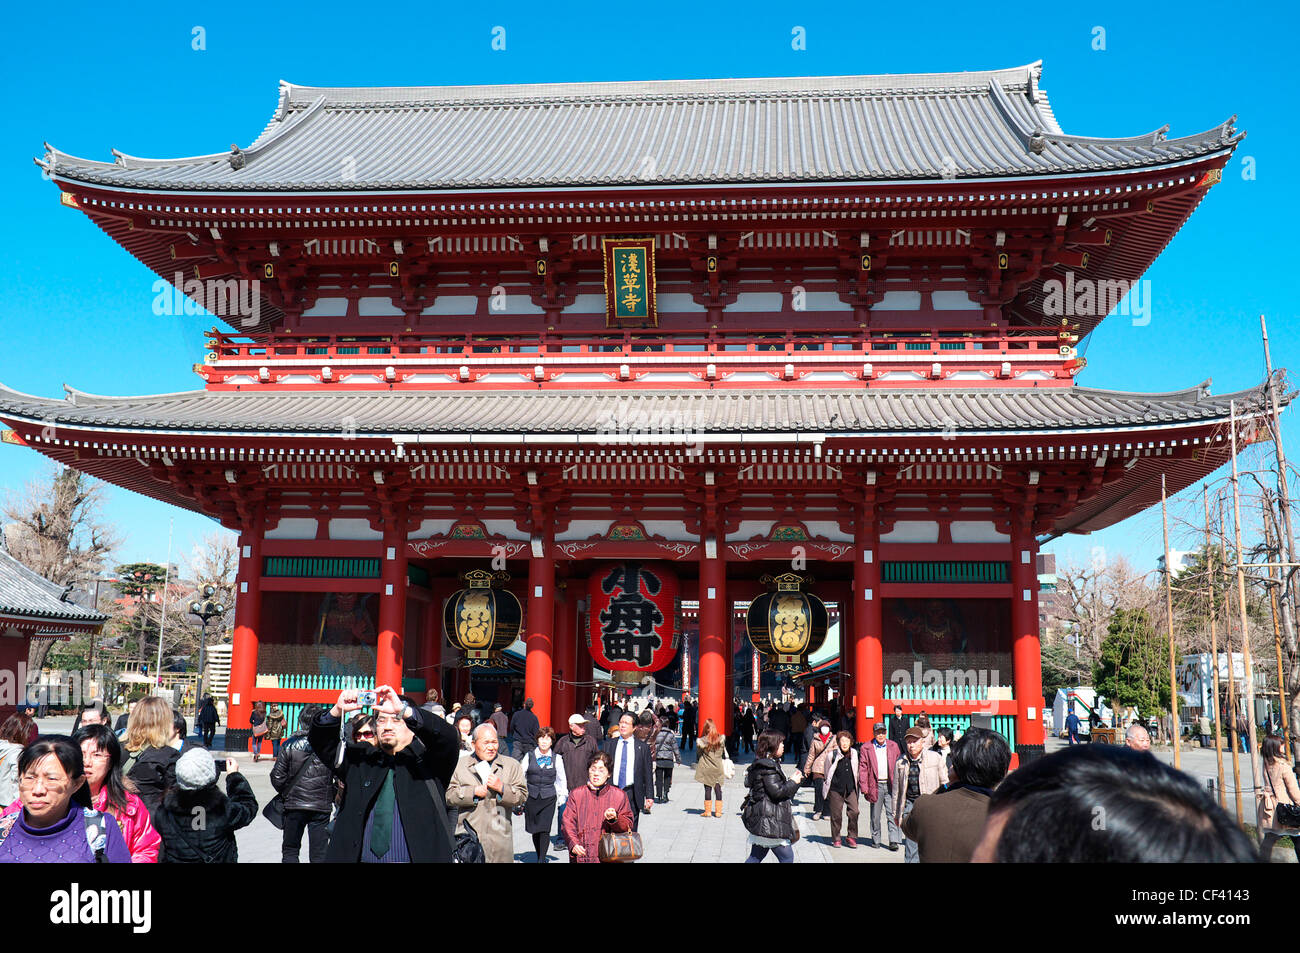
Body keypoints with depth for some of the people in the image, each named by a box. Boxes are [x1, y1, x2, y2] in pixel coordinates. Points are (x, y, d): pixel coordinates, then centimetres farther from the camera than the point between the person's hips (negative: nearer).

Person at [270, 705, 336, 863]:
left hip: (294, 804, 0)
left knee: (290, 851, 16)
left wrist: (285, 793, 13)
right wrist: (333, 797, 11)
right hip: (322, 807, 0)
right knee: (319, 855, 6)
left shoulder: (289, 745, -8)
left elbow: (277, 778, -6)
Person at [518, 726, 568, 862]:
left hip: (549, 798, -1)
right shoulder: (529, 756, 4)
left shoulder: (557, 758, 4)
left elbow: (562, 779, 15)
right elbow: (521, 775, 10)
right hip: (531, 797, 1)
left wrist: (562, 795, 13)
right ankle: (539, 857, 21)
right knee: (534, 830, 6)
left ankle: (542, 859, -6)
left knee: (545, 829, -10)